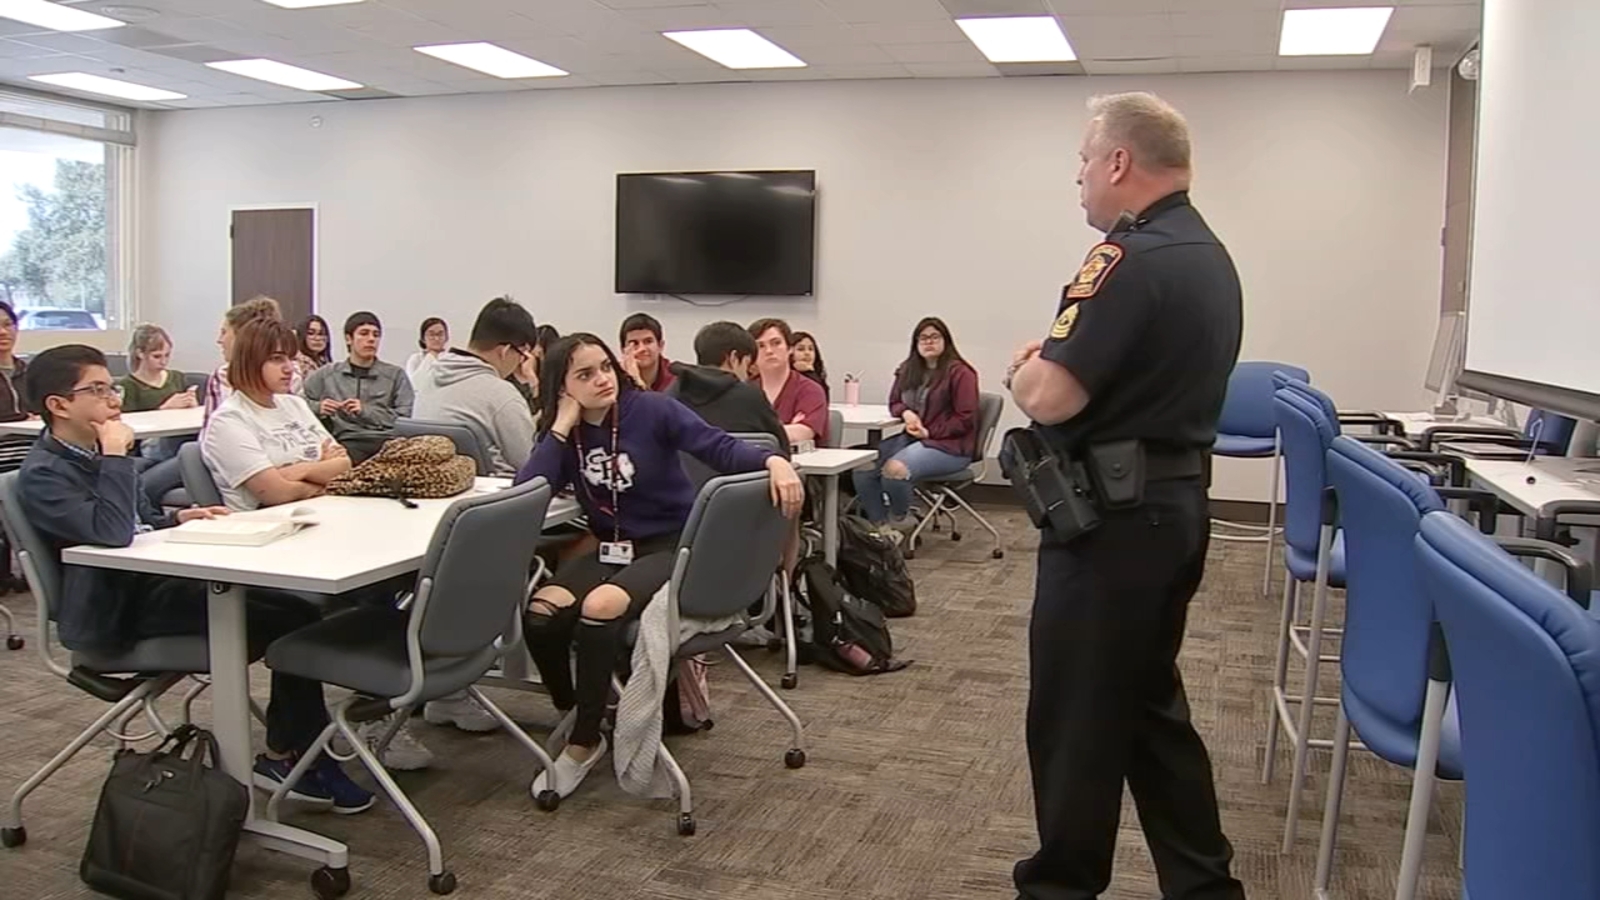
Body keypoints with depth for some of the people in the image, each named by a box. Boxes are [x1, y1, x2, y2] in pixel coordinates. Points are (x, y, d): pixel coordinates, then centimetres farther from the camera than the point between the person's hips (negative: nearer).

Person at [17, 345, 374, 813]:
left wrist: (181, 518, 10)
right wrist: (117, 455, -20)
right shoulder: (43, 475, -12)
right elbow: (111, 532, -29)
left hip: (159, 576, 9)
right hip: (118, 608, -9)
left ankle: (295, 748, -5)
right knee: (291, 619, -19)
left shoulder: (95, 454, 17)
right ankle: (287, 754, -3)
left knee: (297, 605, -9)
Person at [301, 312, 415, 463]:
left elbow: (408, 418, 6)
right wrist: (318, 408, 0)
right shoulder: (325, 375, 19)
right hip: (347, 440, -1)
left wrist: (367, 411, -5)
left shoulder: (395, 375, 18)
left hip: (388, 439, 1)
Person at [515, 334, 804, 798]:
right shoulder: (564, 434, 4)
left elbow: (720, 448, -17)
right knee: (540, 613, -24)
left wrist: (774, 461, -36)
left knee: (599, 609, -33)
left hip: (674, 546, -4)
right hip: (610, 549, 4)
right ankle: (572, 718, 2)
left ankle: (583, 744, -12)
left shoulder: (651, 409, -9)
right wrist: (563, 427, -12)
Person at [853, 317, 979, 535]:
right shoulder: (908, 370, 14)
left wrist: (929, 432, -13)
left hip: (949, 445, -7)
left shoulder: (960, 373, -6)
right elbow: (894, 402, 23)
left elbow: (965, 419, -9)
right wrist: (905, 412, -2)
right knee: (863, 467, -17)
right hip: (912, 438, 7)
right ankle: (880, 525, -5)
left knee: (895, 469, -32)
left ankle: (900, 520, -3)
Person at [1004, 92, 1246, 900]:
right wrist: (1049, 366, 11)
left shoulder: (1130, 259, -19)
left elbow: (1050, 398, -25)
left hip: (1115, 516, -10)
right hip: (1175, 500, 10)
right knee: (1148, 704, 20)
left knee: (1076, 717, 4)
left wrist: (1023, 373, -3)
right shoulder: (1209, 256, 13)